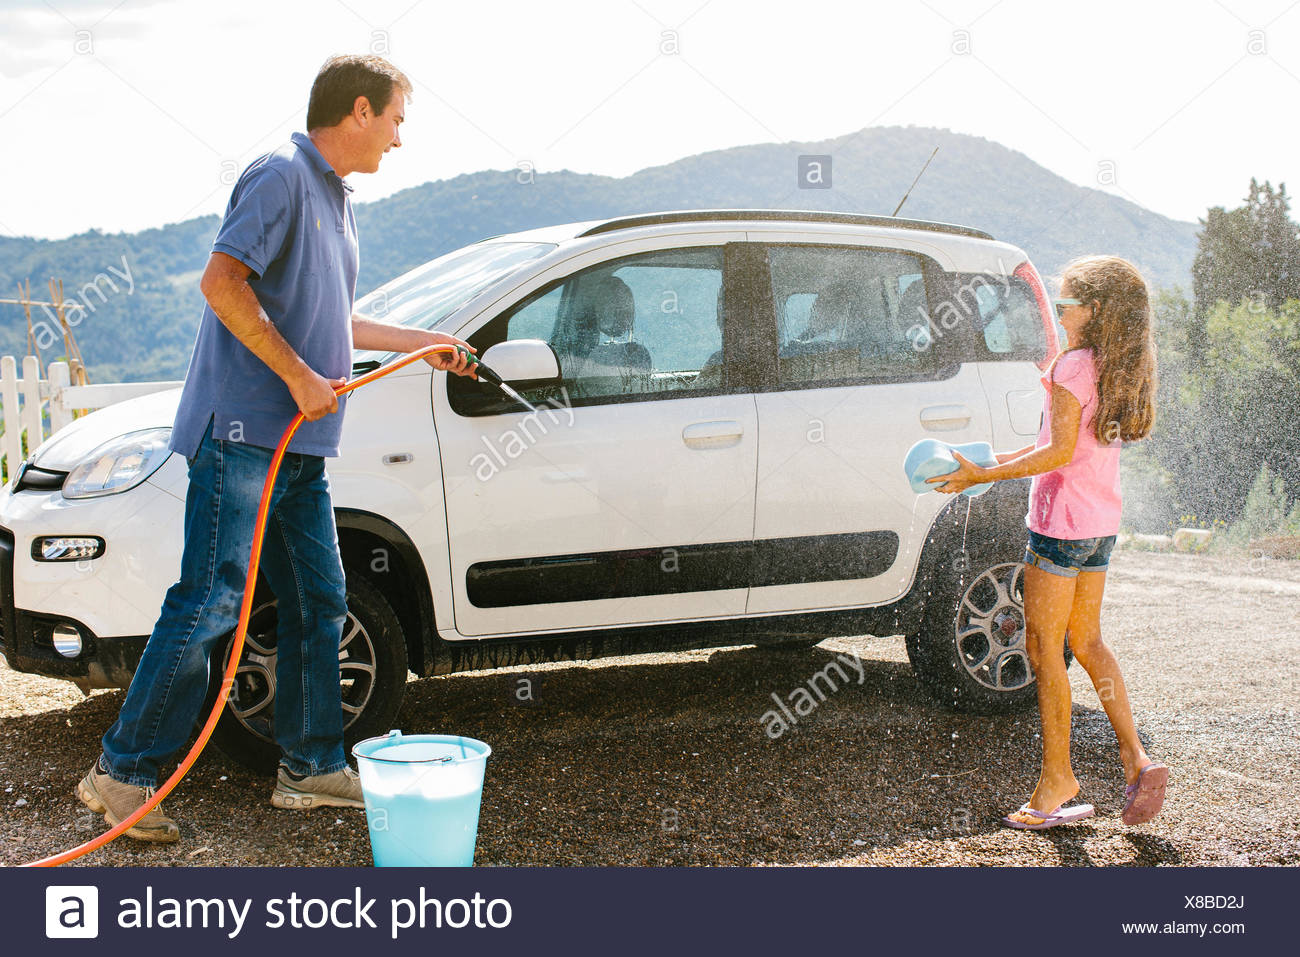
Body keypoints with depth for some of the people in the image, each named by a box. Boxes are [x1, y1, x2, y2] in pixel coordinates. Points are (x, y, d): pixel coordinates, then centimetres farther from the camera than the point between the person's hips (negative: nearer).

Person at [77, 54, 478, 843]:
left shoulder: (336, 200, 21)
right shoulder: (283, 175, -9)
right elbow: (223, 281, -20)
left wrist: (422, 343, 33)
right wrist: (299, 376, -20)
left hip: (301, 441, 10)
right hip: (244, 429, -10)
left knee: (319, 601, 11)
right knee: (209, 602, -10)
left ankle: (311, 766, 20)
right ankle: (123, 773, -2)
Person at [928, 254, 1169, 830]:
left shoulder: (1073, 366, -16)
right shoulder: (1120, 370, 11)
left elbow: (1060, 451, -20)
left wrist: (983, 476, -16)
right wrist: (1005, 459, 16)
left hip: (1062, 519, -9)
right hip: (1102, 522, 9)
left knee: (1044, 648, 0)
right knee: (1086, 641, 17)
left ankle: (1057, 779, 6)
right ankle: (1136, 759, 11)